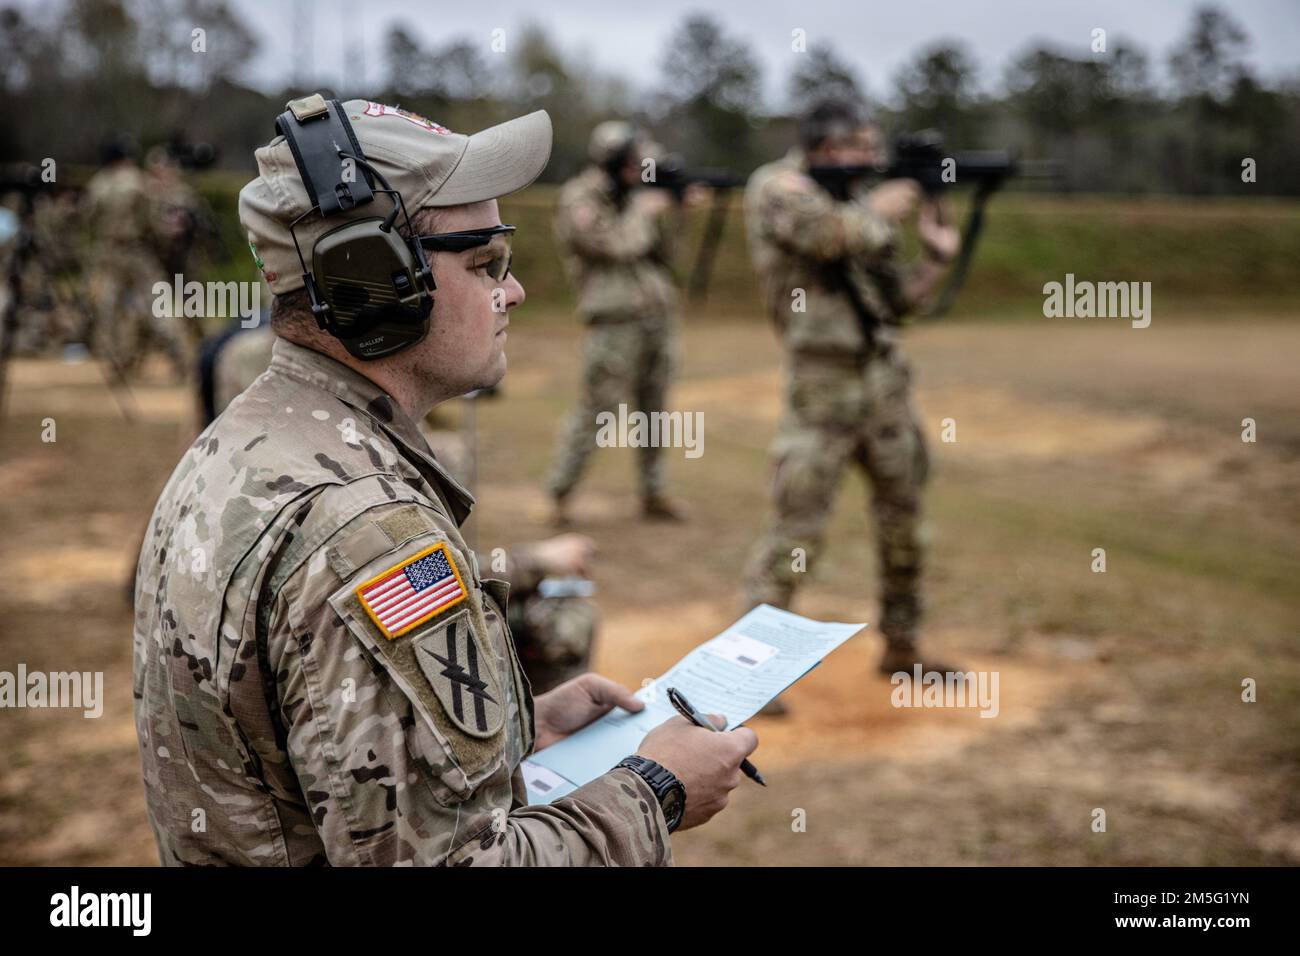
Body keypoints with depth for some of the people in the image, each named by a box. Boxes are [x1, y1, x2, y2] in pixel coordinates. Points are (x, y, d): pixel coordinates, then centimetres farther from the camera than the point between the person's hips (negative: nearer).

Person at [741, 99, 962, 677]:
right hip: (822, 383, -7)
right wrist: (881, 207, -7)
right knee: (796, 527, -8)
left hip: (885, 378, 7)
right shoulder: (778, 185, -5)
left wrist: (937, 255, 2)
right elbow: (829, 233, -24)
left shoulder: (855, 199, 14)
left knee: (903, 517, 13)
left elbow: (898, 299, 17)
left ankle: (901, 646, 28)